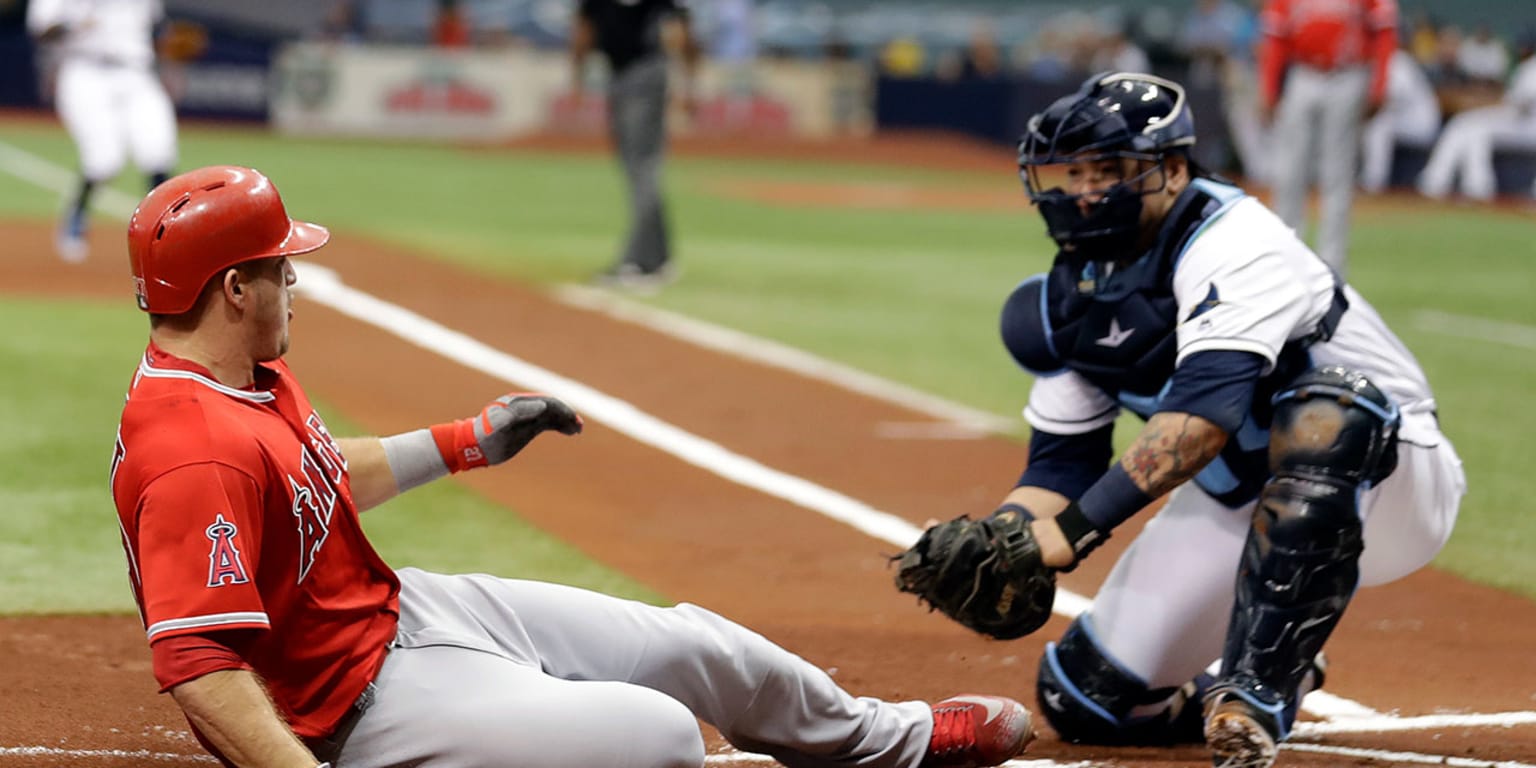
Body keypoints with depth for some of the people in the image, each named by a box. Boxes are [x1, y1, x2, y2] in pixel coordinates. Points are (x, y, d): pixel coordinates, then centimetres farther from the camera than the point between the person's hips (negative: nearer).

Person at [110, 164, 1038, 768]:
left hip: (402, 607, 11)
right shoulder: (194, 455, -33)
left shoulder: (254, 379, 2)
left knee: (690, 643, 17)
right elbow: (196, 668, -39)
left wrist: (465, 442, 23)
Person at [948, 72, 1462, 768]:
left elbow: (1206, 411, -38)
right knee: (1084, 700, -1)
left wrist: (1078, 526, -43)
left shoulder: (1232, 246, -25)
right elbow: (1062, 460, 1)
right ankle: (1279, 683, 26)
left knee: (1321, 412, -42)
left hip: (1389, 484, -7)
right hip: (1231, 509, 7)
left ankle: (1253, 695, -37)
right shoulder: (1068, 298, -1)